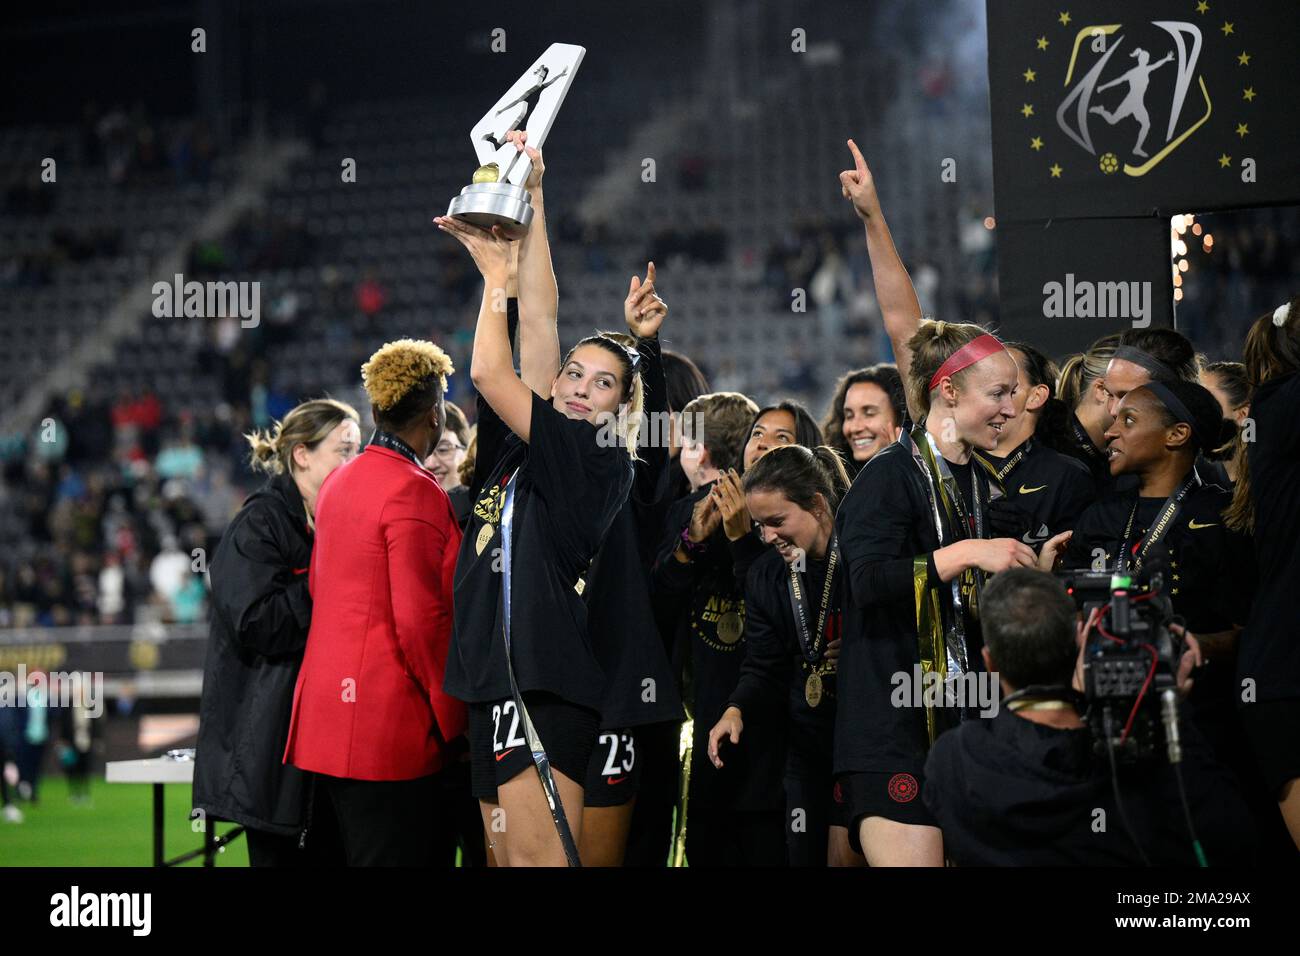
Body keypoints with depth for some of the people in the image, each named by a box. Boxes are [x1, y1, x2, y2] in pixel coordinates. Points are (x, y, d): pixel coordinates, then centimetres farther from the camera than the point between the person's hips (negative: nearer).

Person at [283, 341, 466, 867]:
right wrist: (453, 721, -9)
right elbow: (421, 621, -18)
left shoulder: (338, 483, 14)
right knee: (401, 855, -5)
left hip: (329, 719, 9)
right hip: (391, 726, -9)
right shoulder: (416, 492, -14)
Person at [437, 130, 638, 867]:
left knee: (540, 857, -13)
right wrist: (532, 203, 11)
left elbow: (490, 373, -9)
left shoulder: (595, 460, -5)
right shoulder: (531, 446, 16)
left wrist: (496, 273, 3)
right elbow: (539, 321, 14)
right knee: (511, 859, 8)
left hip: (545, 681, -9)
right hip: (501, 676, 9)